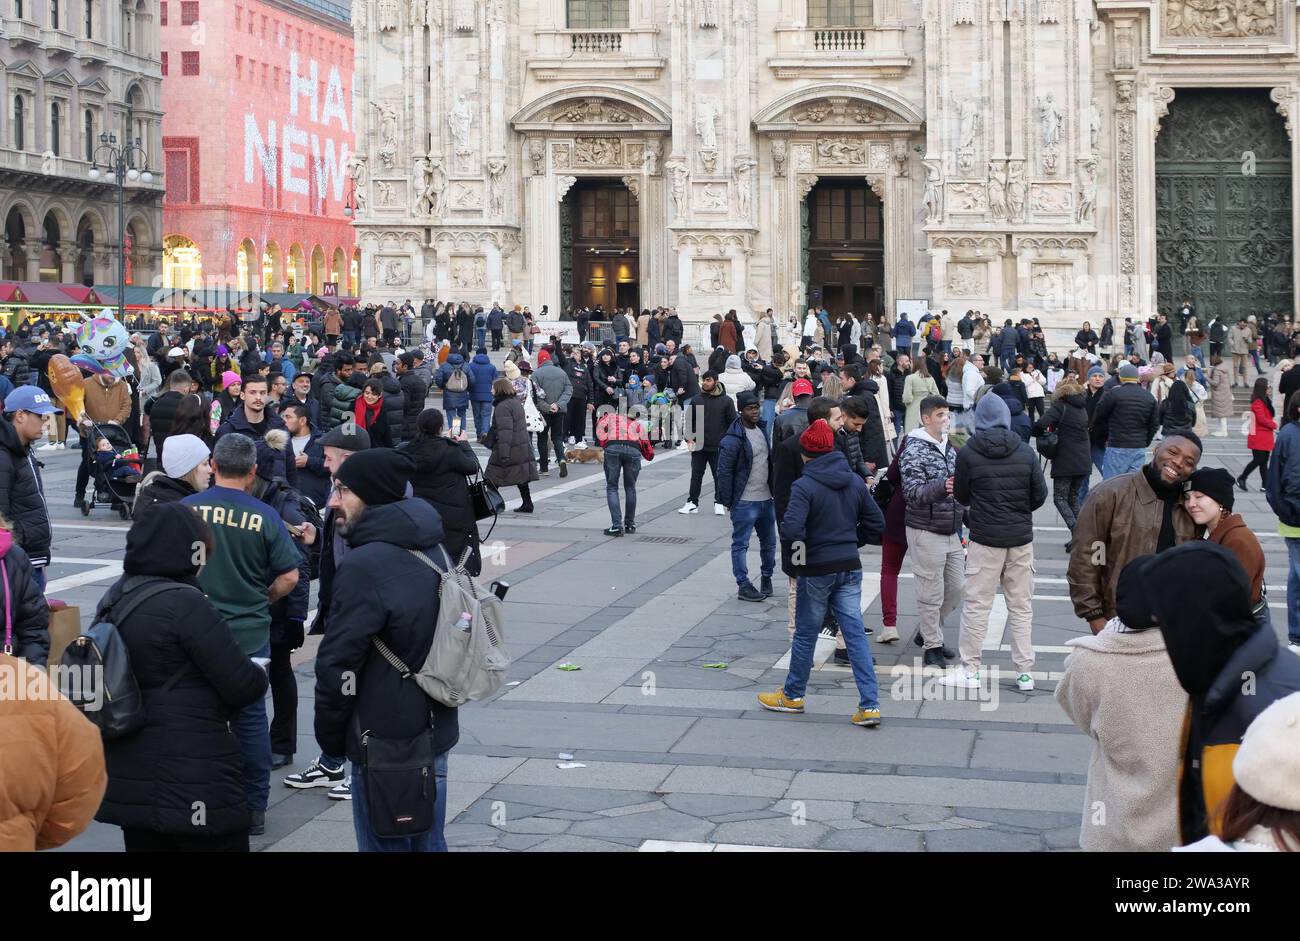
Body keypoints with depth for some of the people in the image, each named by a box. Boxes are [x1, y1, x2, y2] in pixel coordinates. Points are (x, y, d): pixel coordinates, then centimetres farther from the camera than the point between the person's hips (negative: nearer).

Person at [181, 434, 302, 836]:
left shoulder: (184, 509, -6)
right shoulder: (265, 517, -8)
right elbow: (288, 577, -5)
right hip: (250, 634, 0)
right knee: (251, 719, 9)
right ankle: (254, 809, 15)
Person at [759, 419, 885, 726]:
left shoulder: (804, 486, -15)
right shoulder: (855, 482, 4)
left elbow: (791, 528, -25)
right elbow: (876, 524, 8)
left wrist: (806, 543, -4)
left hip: (816, 571, -5)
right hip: (850, 568, 5)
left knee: (805, 634, 11)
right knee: (856, 634, 4)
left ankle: (793, 695, 27)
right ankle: (870, 705, -2)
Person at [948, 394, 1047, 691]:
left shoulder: (967, 454, -8)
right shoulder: (1026, 453, -2)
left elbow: (961, 496, 3)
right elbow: (1040, 495, 2)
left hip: (985, 539, -2)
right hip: (1021, 538, 3)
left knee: (976, 605, 5)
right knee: (1021, 606, 10)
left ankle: (970, 670, 8)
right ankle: (1024, 672, 14)